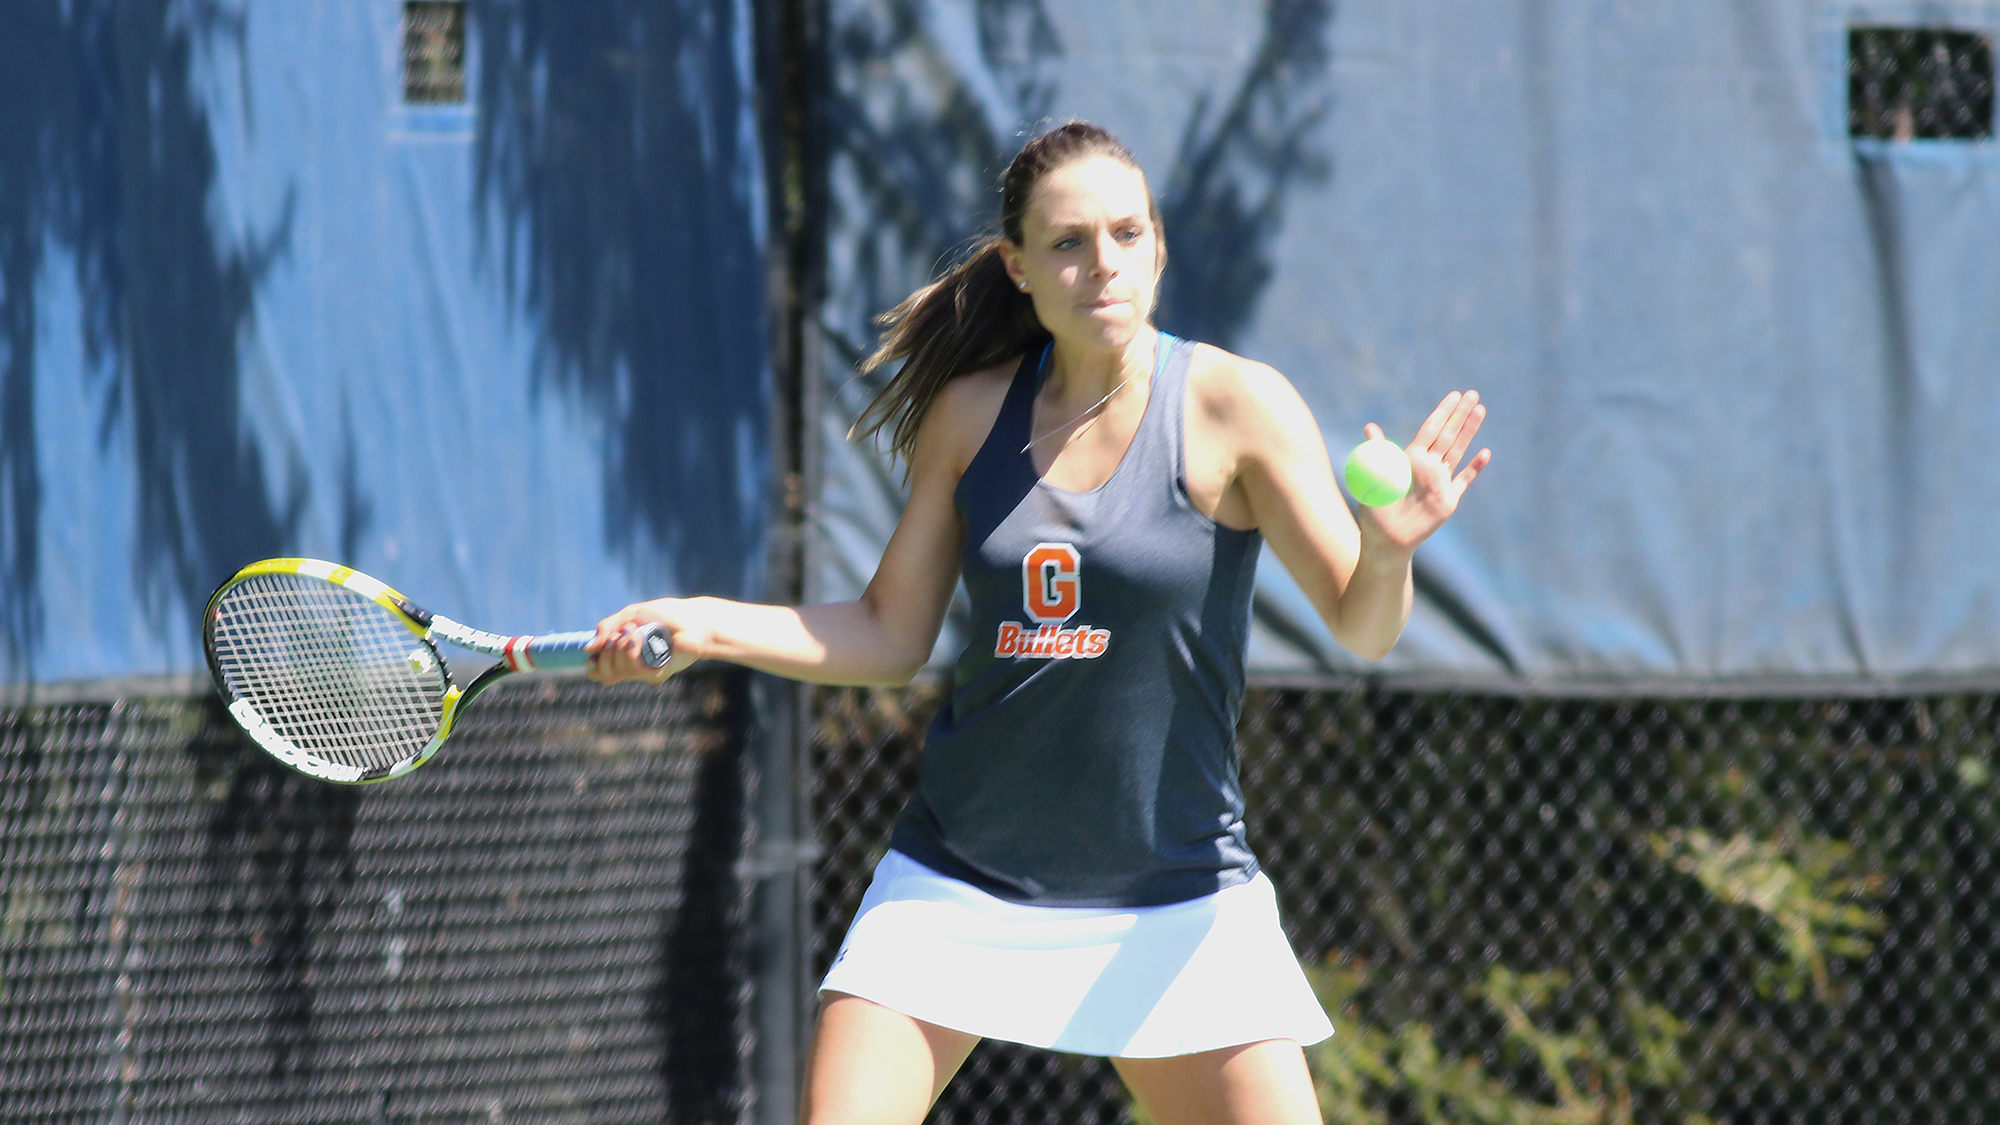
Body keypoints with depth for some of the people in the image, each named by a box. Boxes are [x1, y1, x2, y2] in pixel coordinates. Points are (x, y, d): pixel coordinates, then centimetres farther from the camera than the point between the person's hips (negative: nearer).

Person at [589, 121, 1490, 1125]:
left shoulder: (1233, 405, -8)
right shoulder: (970, 411, 1)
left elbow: (1361, 629, -13)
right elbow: (890, 637, 10)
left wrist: (1388, 548, -35)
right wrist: (704, 626, -1)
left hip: (1174, 898, -2)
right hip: (957, 882, 2)